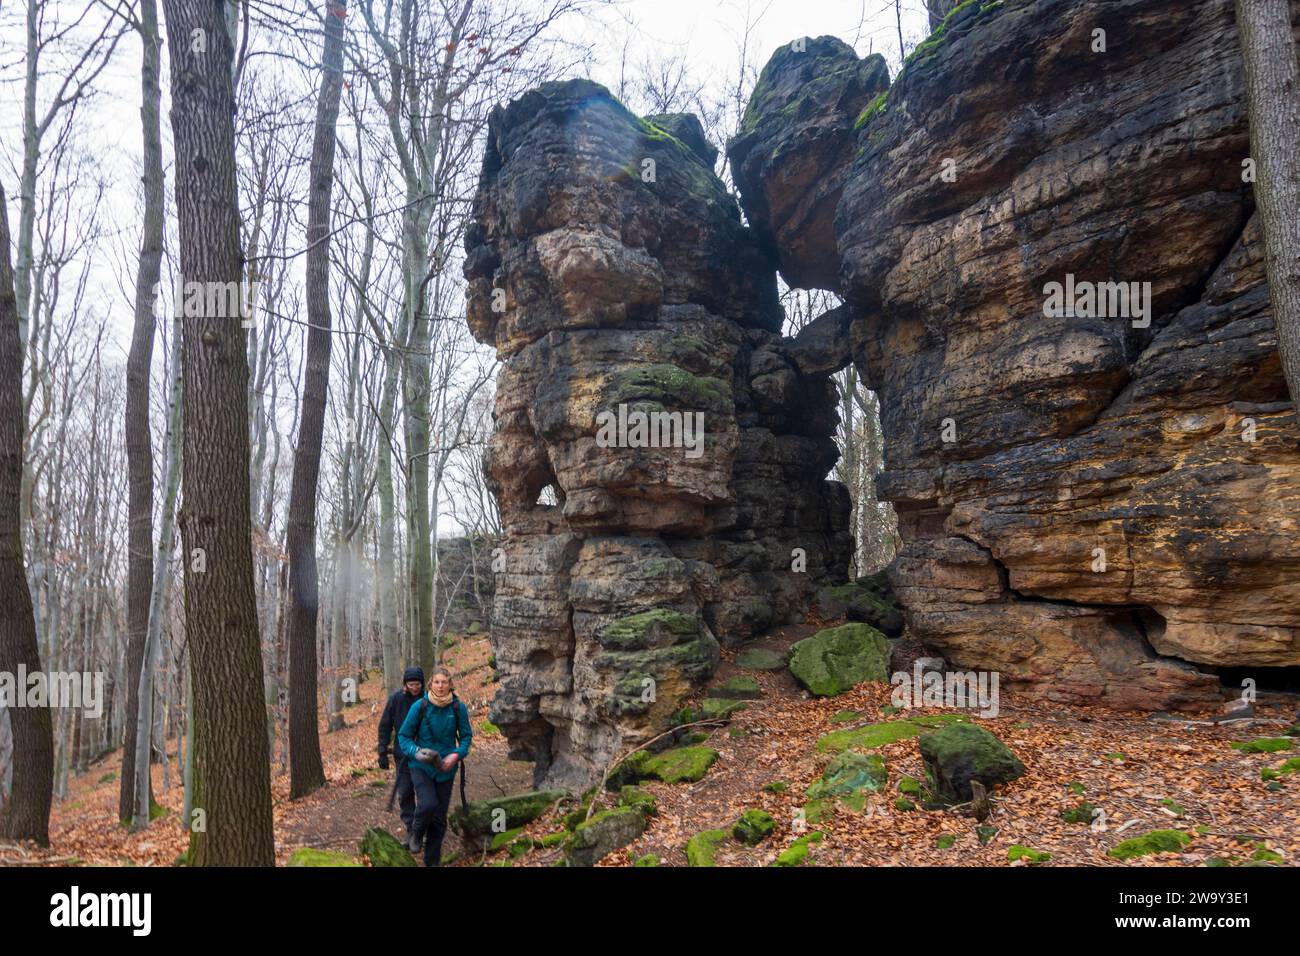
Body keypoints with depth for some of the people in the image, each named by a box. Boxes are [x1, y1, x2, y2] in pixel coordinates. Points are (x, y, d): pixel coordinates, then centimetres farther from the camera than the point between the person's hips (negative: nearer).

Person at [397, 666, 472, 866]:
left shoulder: (458, 707, -9)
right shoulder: (419, 706, -13)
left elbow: (466, 736, 2)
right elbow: (403, 736, -4)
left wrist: (457, 754, -16)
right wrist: (415, 752, -22)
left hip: (445, 769, 2)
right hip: (421, 766, -2)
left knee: (440, 818, 9)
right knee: (428, 804, -24)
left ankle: (432, 861, 28)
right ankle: (416, 834, 10)